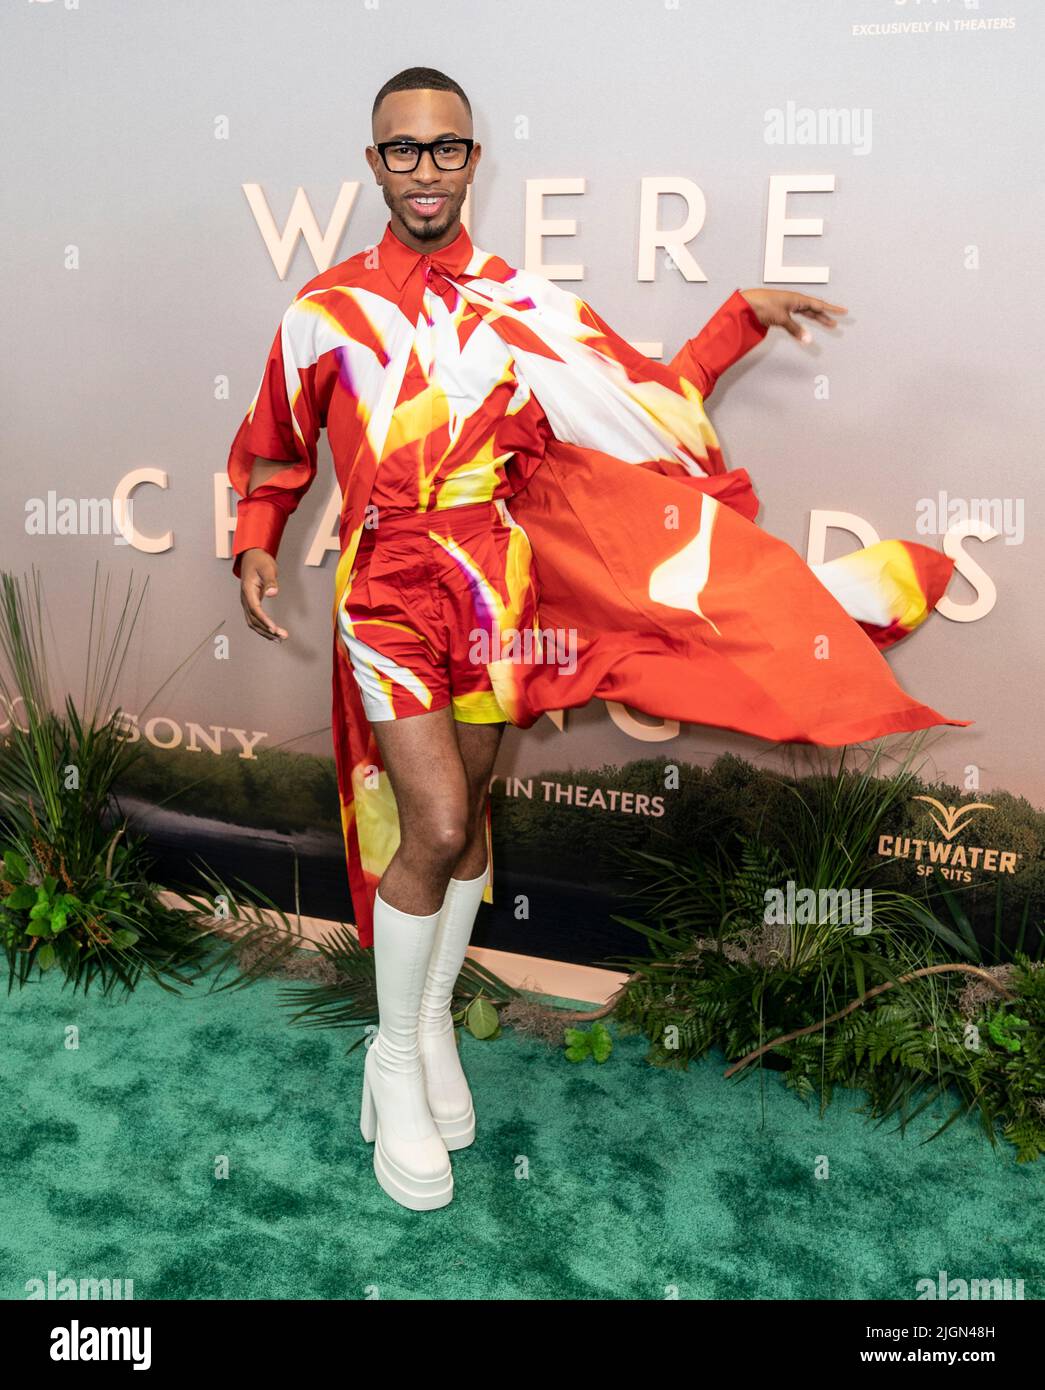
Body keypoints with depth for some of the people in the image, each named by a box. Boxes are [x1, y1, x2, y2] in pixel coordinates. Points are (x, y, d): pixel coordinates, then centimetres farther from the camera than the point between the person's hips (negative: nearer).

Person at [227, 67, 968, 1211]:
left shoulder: (526, 309, 7)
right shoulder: (325, 311, 4)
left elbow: (651, 396, 10)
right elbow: (273, 452, 15)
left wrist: (745, 315, 2)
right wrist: (255, 547, 0)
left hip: (495, 586, 2)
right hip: (388, 589, -2)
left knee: (463, 816, 11)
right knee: (435, 827, -12)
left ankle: (435, 1021, 34)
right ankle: (394, 1057, 12)